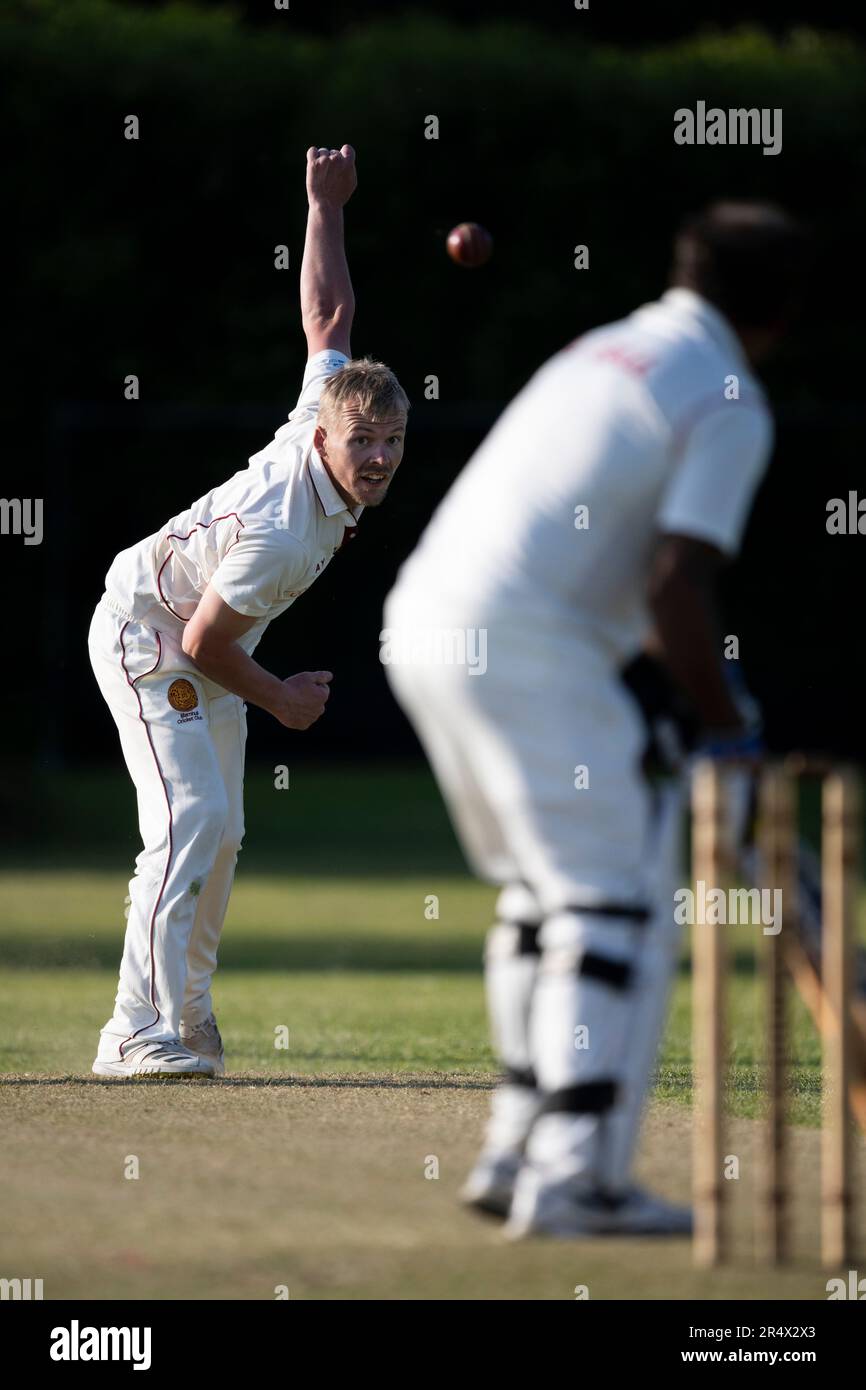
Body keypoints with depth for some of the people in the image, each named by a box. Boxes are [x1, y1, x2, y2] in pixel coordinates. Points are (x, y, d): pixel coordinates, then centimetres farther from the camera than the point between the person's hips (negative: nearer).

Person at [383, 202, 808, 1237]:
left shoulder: (607, 353, 22)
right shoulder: (730, 405, -4)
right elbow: (677, 585, -14)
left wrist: (701, 686, 27)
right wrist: (724, 728, -4)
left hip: (423, 626, 9)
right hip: (530, 649, -9)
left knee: (543, 892, 20)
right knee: (620, 908, -4)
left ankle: (517, 1150, 21)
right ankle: (574, 1177, -8)